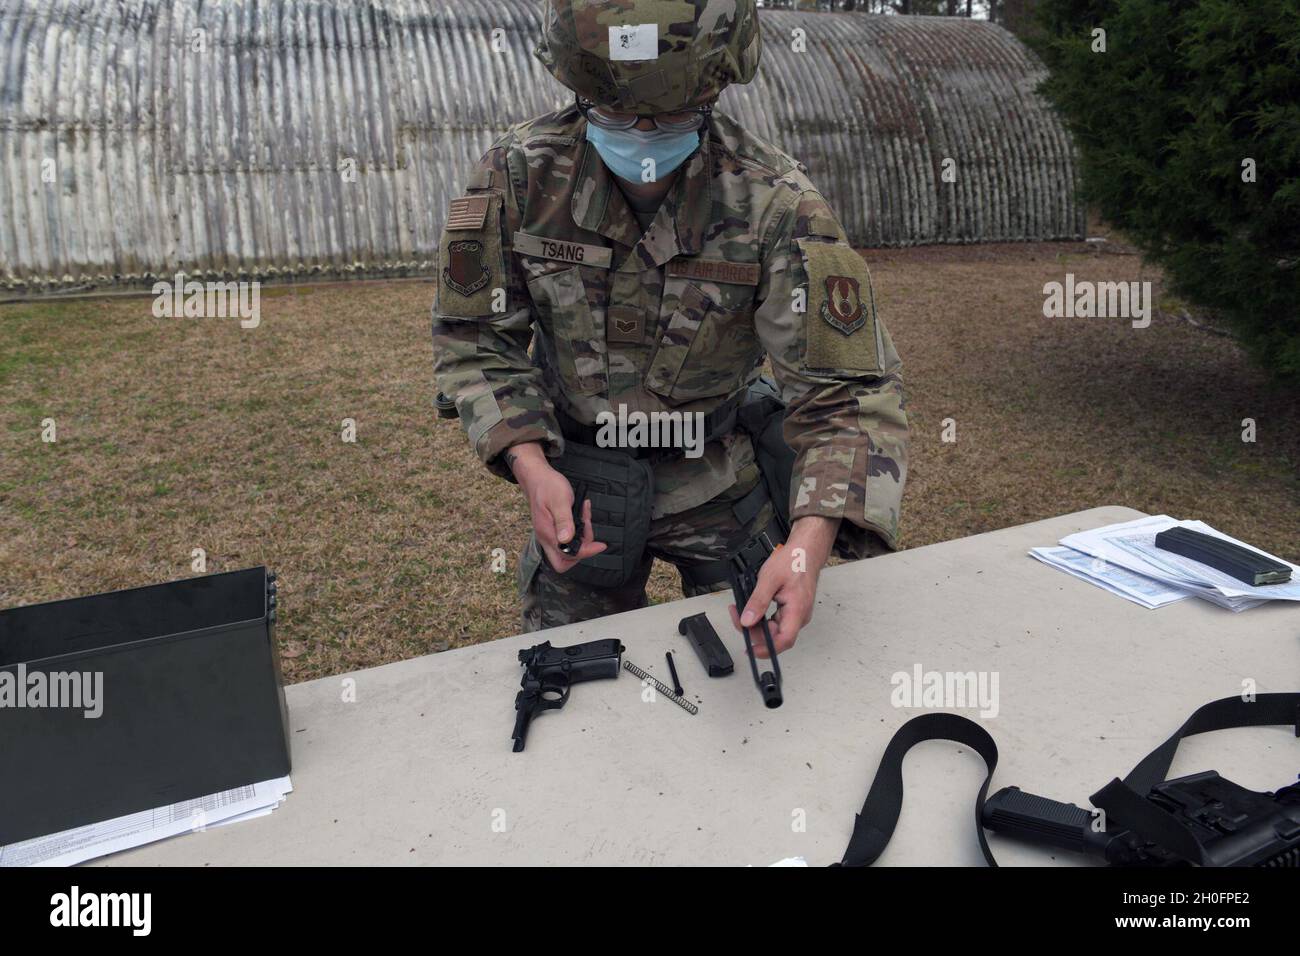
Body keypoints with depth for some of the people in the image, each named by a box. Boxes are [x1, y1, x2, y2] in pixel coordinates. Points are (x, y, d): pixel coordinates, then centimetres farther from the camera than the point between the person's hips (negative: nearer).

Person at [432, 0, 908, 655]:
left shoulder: (776, 203, -23)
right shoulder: (520, 177, -17)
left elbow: (848, 390, -25)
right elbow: (476, 338, -8)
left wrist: (810, 543, -40)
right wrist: (531, 467, -22)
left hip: (721, 485, 0)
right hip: (576, 493, 1)